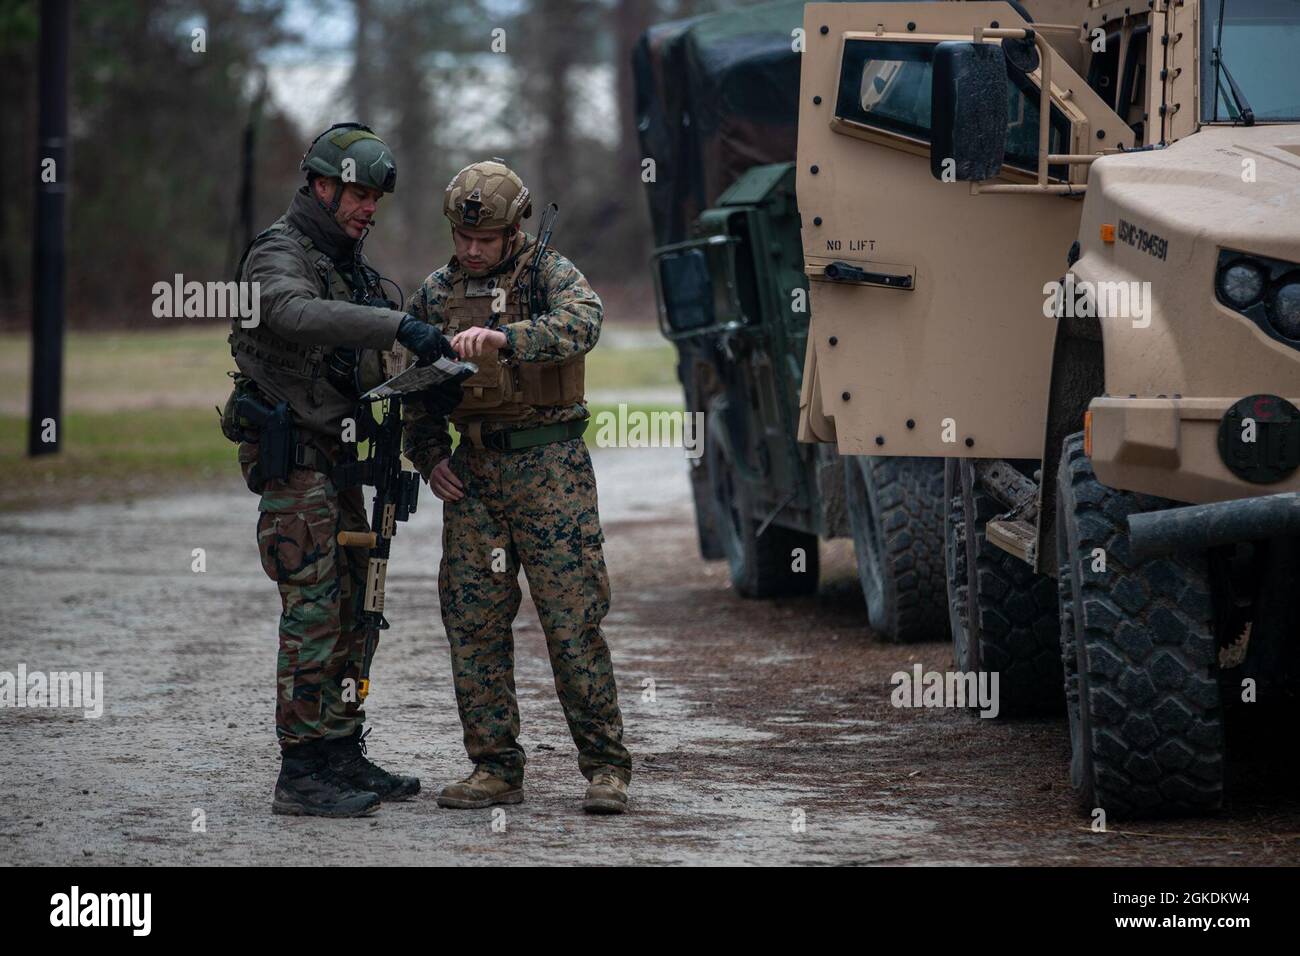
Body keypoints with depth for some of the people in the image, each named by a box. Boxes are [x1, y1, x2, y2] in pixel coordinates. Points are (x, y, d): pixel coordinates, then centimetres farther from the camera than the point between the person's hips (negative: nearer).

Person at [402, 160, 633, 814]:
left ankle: (606, 767, -2)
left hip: (548, 464, -5)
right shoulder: (435, 294, 12)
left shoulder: (549, 274, -3)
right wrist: (427, 457, 6)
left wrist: (503, 337, -39)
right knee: (473, 623, 3)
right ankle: (495, 769, 10)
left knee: (573, 619, -7)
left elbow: (580, 324, -26)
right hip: (472, 472, 5)